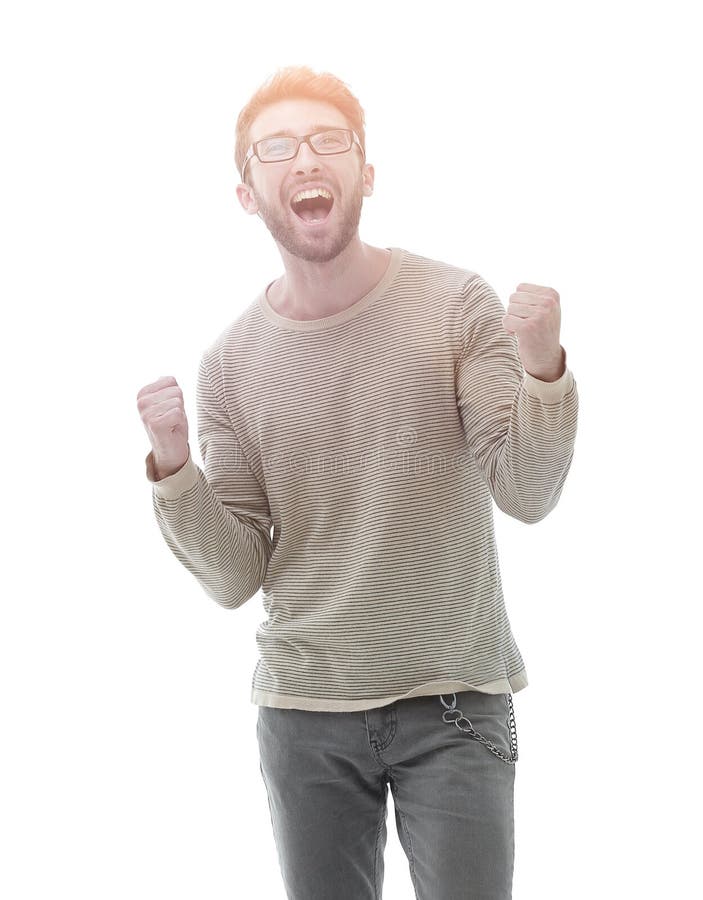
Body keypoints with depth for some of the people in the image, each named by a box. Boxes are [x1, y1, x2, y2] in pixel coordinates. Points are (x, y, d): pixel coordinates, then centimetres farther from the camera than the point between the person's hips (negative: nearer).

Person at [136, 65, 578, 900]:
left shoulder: (456, 305, -7)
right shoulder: (229, 362, -2)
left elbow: (527, 497, -12)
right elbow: (235, 578, -2)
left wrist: (543, 369, -29)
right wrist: (172, 467, -18)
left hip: (454, 702, -1)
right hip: (303, 708, 2)